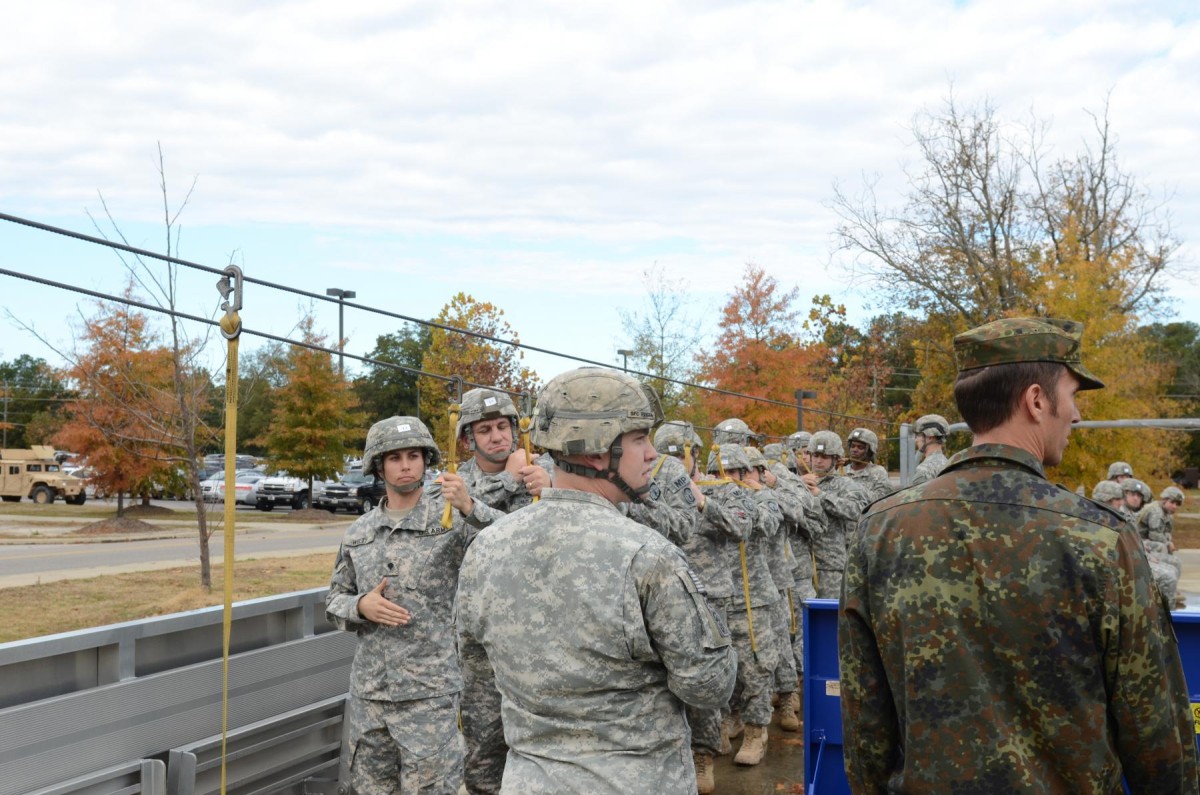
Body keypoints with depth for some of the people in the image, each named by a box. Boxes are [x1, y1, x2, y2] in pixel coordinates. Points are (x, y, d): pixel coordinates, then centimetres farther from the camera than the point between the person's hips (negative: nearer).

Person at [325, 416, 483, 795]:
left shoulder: (450, 519, -7)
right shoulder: (358, 533, 8)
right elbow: (334, 602, 15)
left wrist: (469, 508, -33)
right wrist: (360, 606, -7)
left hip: (429, 690, -4)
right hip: (367, 690, 5)